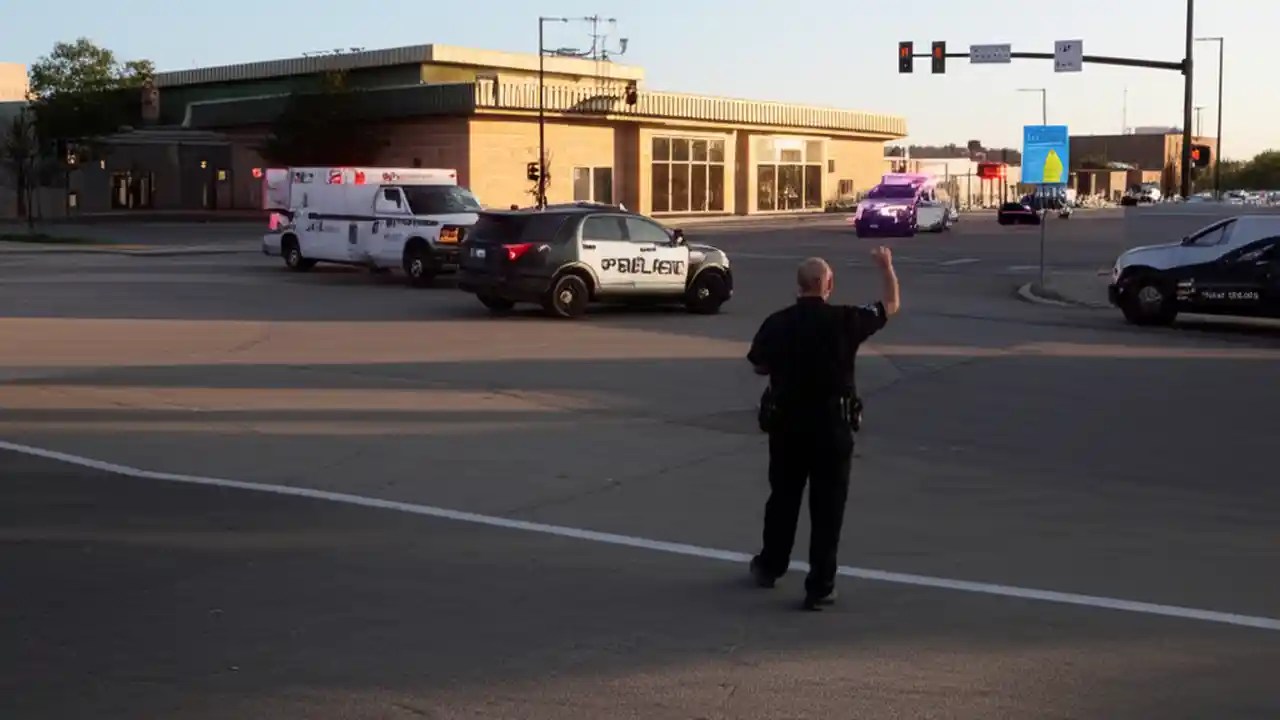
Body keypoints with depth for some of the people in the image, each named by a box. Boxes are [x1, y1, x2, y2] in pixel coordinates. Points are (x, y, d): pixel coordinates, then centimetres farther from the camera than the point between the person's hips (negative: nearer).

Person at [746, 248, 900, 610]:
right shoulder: (845, 320, -11)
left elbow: (759, 367, 8)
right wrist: (886, 267, 20)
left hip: (786, 422, 3)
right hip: (831, 424, -2)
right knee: (827, 506, 4)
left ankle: (770, 566, 35)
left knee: (783, 496, 20)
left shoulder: (776, 323, -6)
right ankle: (820, 586, 5)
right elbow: (891, 306, 5)